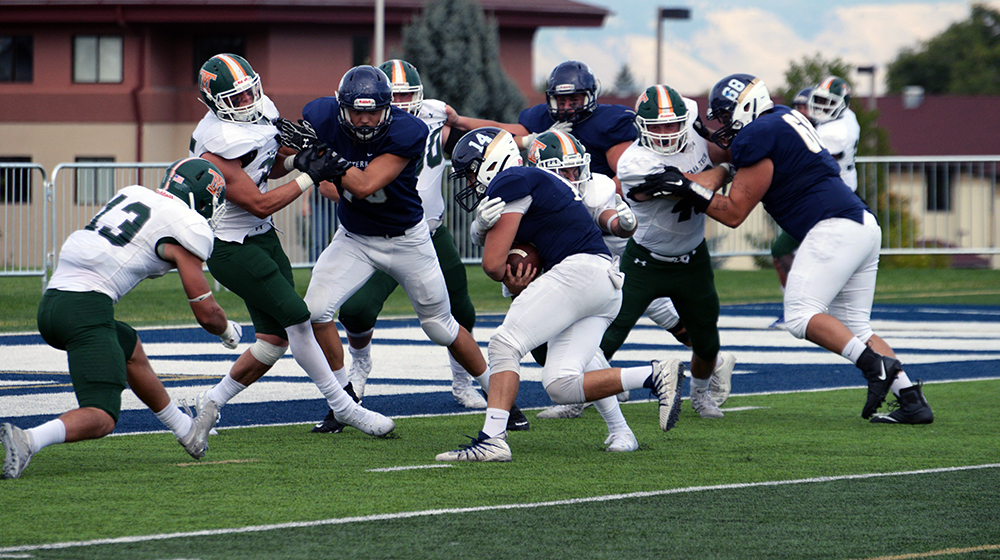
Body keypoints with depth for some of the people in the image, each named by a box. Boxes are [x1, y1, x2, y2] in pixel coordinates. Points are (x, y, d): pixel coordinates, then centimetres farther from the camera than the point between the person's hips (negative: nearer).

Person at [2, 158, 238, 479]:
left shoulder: (133, 194, 19)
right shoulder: (187, 227, -1)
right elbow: (206, 312, 4)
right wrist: (228, 332, 24)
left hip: (50, 305, 9)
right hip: (87, 307, -9)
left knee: (132, 349, 32)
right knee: (101, 418, -11)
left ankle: (187, 432, 45)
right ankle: (27, 440, -36)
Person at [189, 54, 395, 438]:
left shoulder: (261, 109, 0)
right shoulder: (217, 149, -25)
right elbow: (261, 204, -22)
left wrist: (295, 160, -4)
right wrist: (309, 177, -21)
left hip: (262, 236, 9)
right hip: (232, 246, -9)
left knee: (275, 339, 6)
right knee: (297, 319, -11)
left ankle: (209, 404, 19)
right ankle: (344, 407, -1)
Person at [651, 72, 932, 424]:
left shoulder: (757, 137, -7)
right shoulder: (786, 118, 19)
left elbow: (733, 213, -5)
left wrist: (690, 191, -3)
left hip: (834, 229, -9)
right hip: (864, 225, 9)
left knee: (801, 316, -12)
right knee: (853, 327, 10)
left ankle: (875, 365, -24)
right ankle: (912, 401, 1)